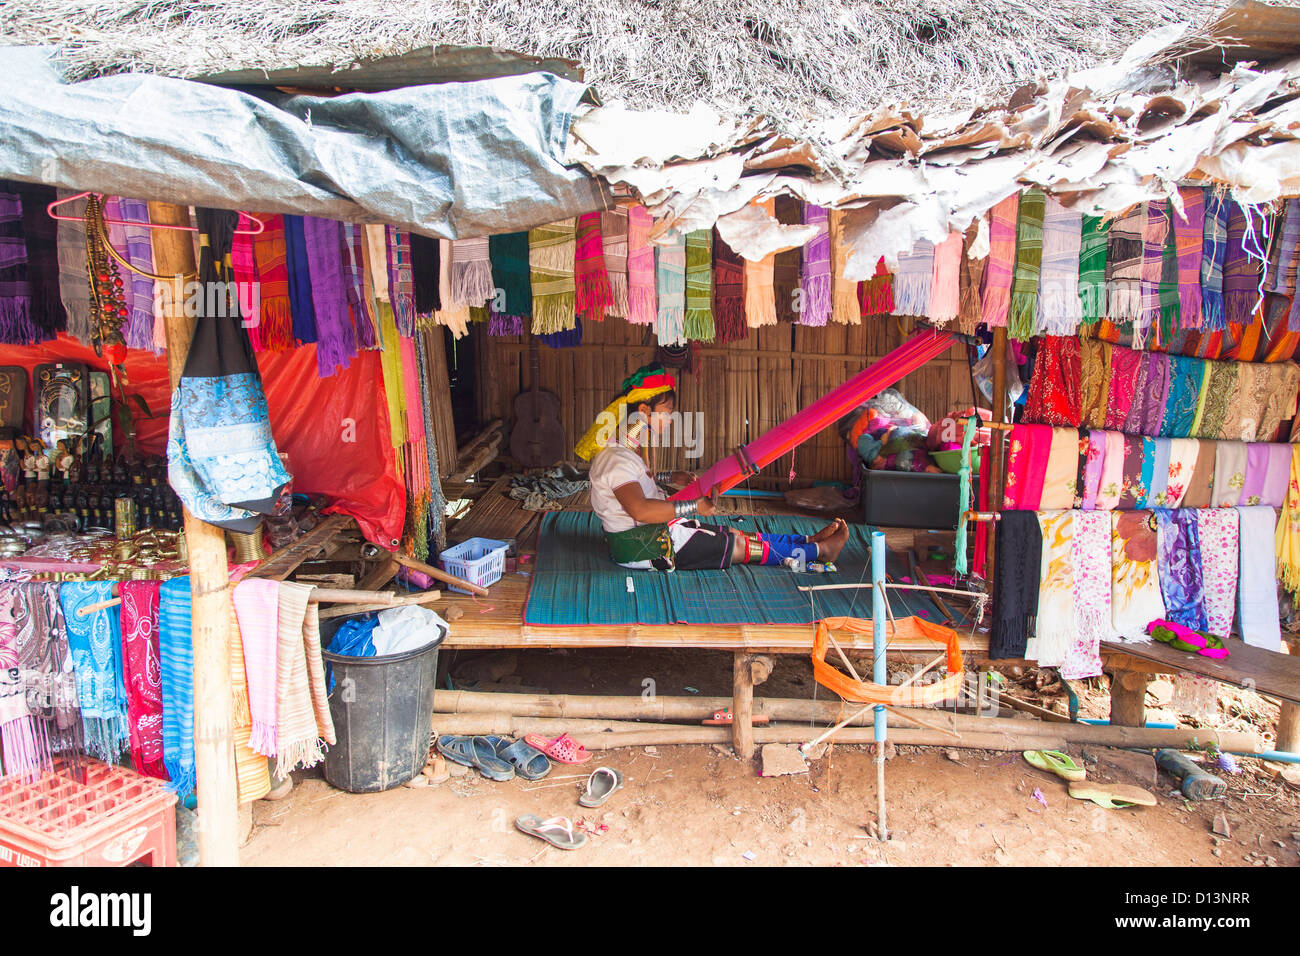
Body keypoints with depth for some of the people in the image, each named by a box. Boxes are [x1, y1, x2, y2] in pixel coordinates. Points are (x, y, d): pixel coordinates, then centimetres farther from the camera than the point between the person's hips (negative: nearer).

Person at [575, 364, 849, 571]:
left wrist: (669, 478, 21)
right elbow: (640, 509, -36)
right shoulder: (616, 458, -25)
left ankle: (810, 540, 16)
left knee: (734, 534, 9)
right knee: (737, 546, -2)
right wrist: (692, 506, -29)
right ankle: (819, 551, 9)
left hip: (654, 532, 10)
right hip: (641, 547, -10)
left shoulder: (622, 451, 8)